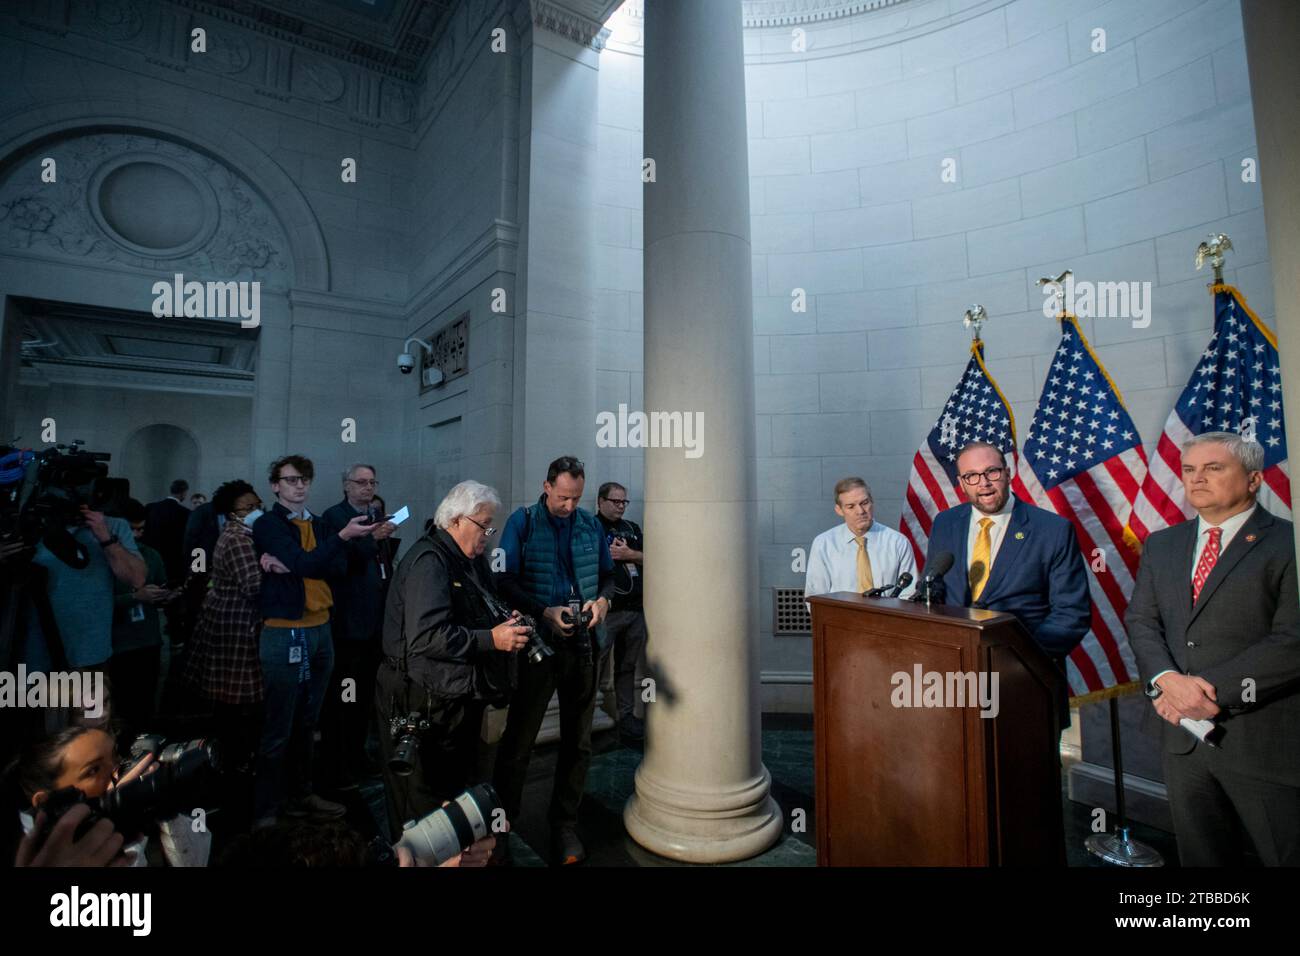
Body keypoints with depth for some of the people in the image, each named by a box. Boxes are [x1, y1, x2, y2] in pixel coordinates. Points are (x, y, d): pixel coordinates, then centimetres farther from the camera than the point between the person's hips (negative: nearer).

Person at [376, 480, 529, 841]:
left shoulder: (471, 560, 10)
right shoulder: (428, 561, -20)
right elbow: (425, 637, -30)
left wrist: (505, 624, 1)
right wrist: (491, 639, -26)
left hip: (460, 697, 9)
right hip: (425, 702, -9)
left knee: (461, 791, 22)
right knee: (426, 802, 6)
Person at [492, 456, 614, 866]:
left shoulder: (591, 524, 6)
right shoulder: (522, 522, -5)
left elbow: (607, 574, 14)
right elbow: (505, 582, -8)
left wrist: (603, 599, -8)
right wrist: (544, 612, -20)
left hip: (583, 644, 4)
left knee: (577, 742, 14)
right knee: (518, 741, 8)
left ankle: (565, 825, 32)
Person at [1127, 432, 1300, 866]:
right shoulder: (1161, 545, 10)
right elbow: (1140, 620, 5)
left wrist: (1214, 689, -19)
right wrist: (1166, 679, -13)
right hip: (1184, 735, 5)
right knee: (1201, 856, 18)